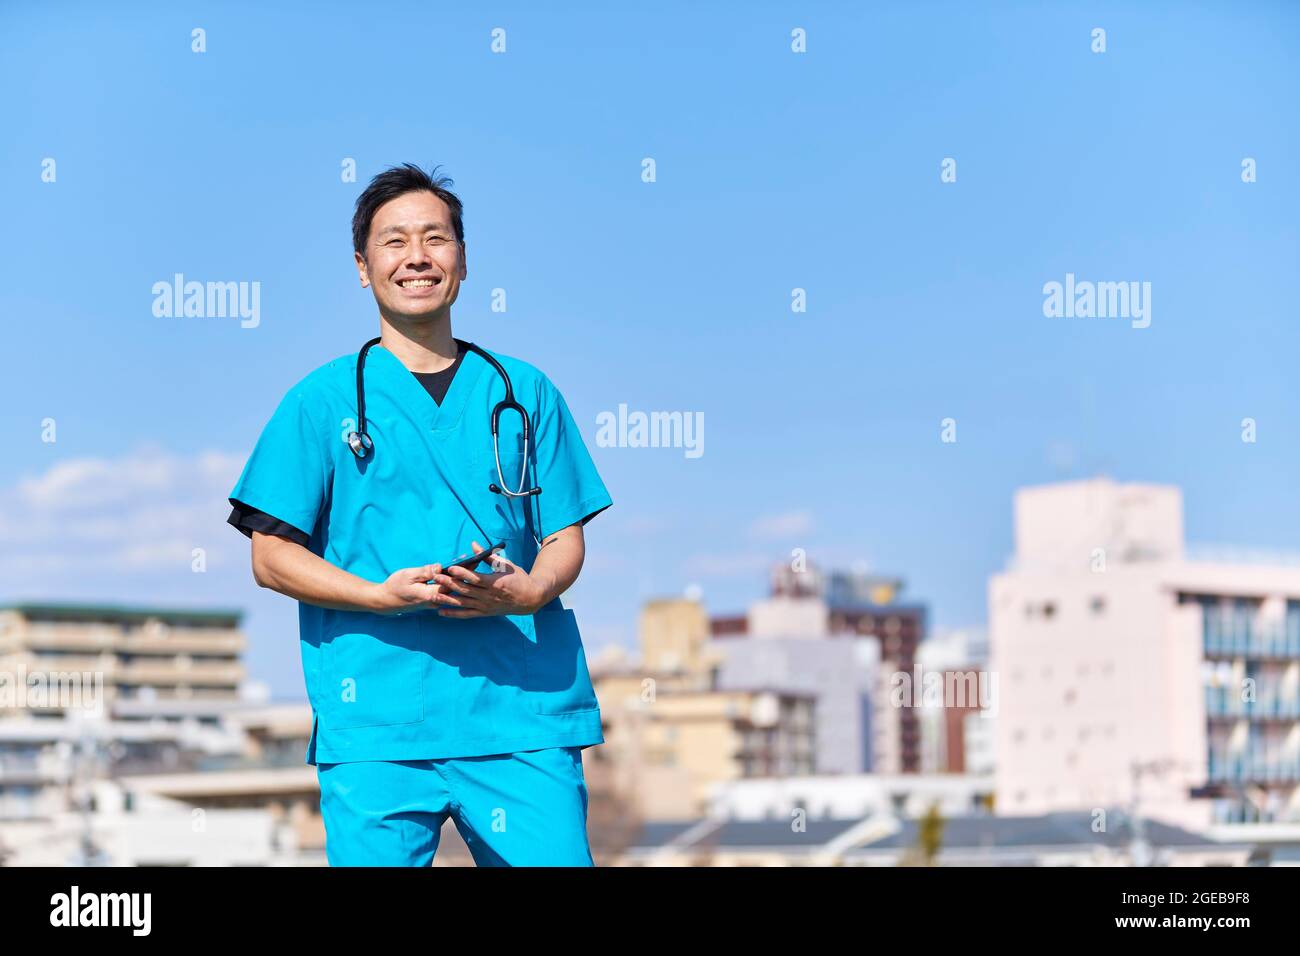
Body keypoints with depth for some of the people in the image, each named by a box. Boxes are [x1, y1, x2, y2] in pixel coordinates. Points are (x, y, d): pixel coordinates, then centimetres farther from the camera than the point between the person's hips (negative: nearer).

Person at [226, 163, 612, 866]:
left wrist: (528, 592, -10)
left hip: (521, 709, 2)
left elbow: (565, 537, 14)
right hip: (376, 722, -2)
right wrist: (383, 596, -12)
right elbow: (272, 556, 5)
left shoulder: (524, 392, 16)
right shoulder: (322, 400, 9)